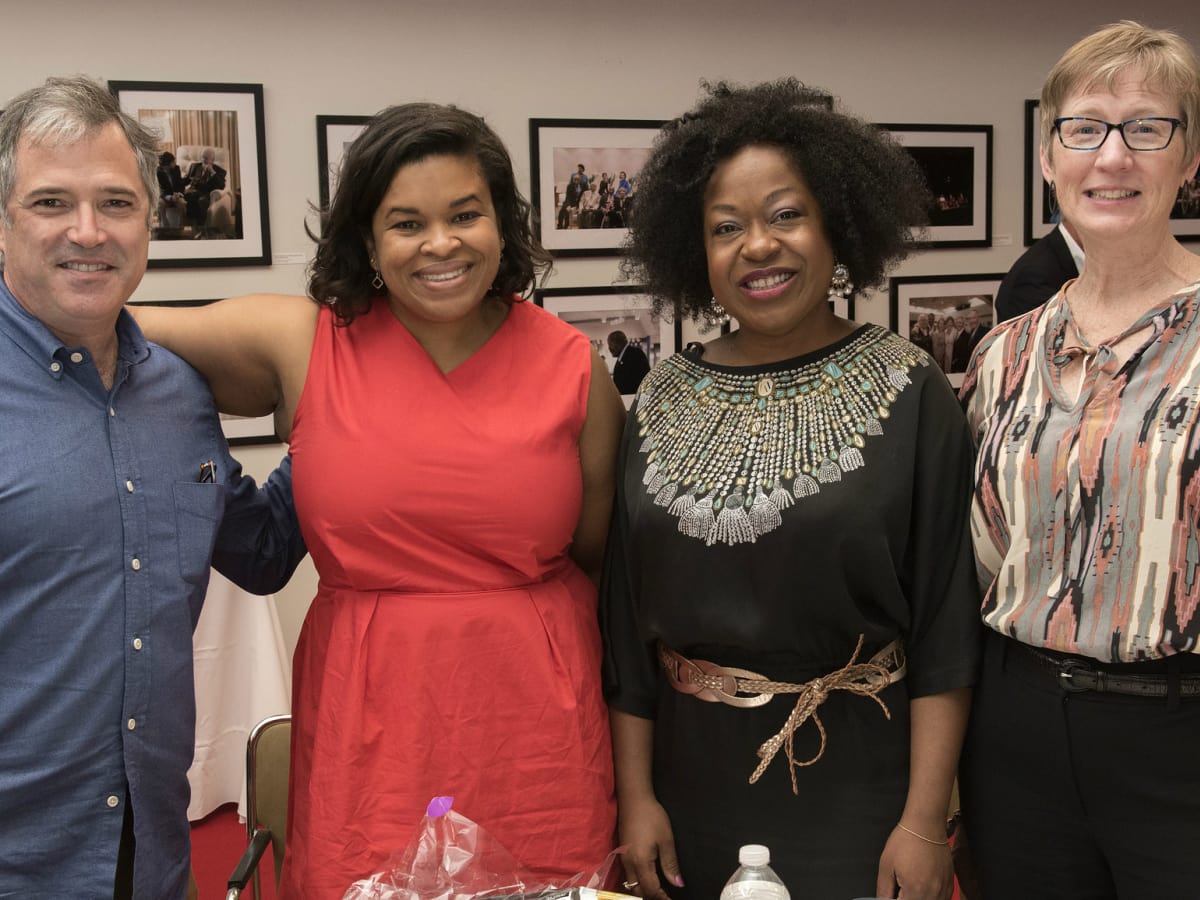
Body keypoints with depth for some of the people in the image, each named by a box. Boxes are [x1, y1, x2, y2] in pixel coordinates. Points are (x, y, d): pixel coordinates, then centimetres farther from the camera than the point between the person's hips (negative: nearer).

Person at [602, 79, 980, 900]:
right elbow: (628, 619, 4)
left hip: (856, 791, -2)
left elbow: (945, 626, -8)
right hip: (693, 793, 3)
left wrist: (925, 819, -12)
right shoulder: (663, 402, 1)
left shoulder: (910, 394, -7)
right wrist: (635, 795, 2)